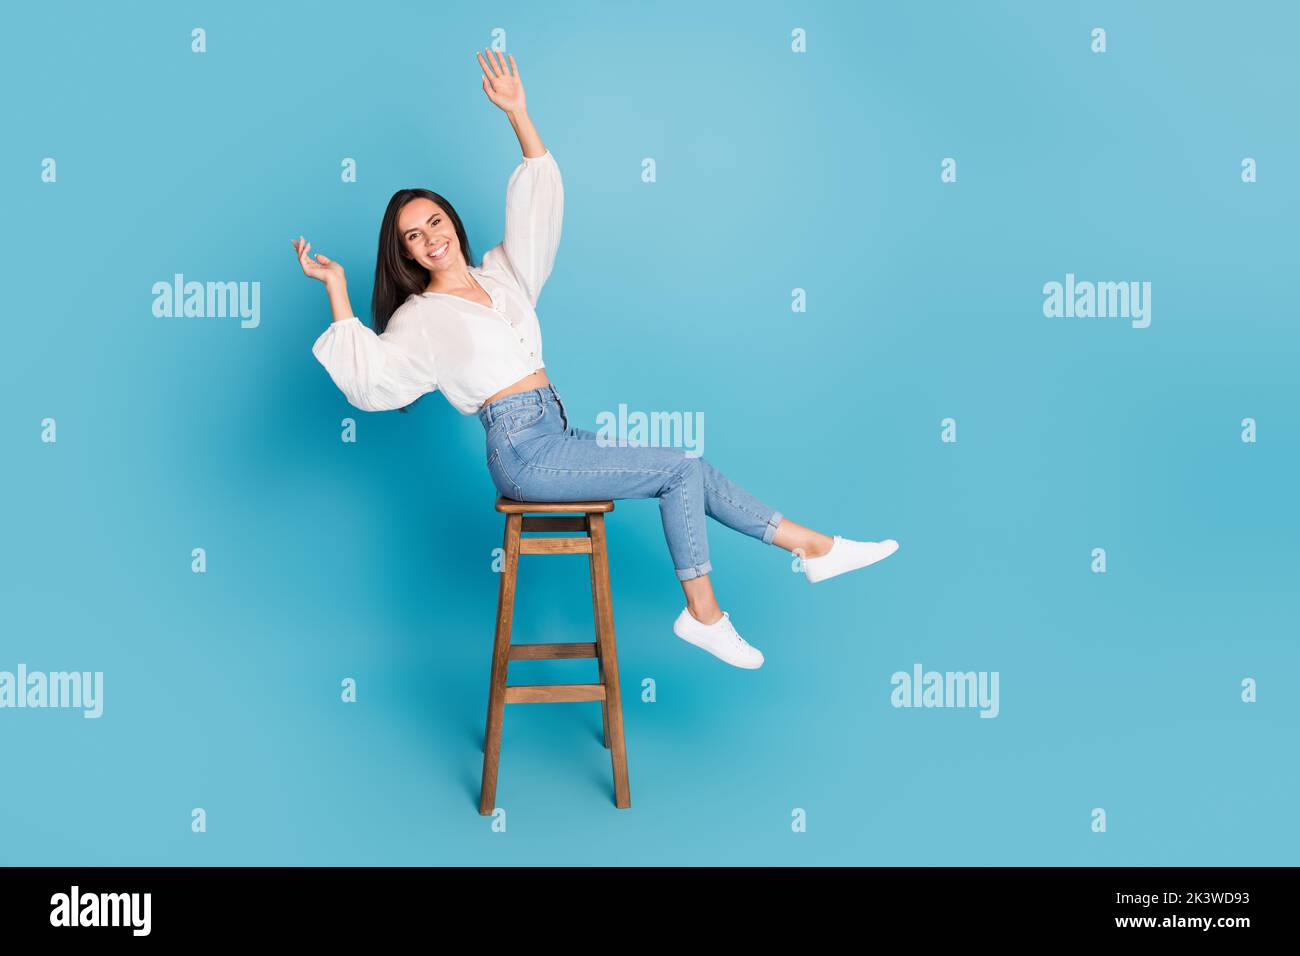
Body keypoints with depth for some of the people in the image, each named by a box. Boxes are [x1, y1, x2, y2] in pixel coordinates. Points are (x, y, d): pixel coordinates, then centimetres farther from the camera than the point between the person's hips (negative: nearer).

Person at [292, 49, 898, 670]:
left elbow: (540, 199, 15)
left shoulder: (501, 273, 15)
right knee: (682, 469, -12)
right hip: (524, 454, -7)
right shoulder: (419, 318, -2)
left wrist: (517, 111, 9)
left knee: (691, 473, 1)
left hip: (558, 437, 7)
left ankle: (814, 548, 9)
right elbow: (370, 378, -19)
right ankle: (703, 613, -3)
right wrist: (336, 289, -22)